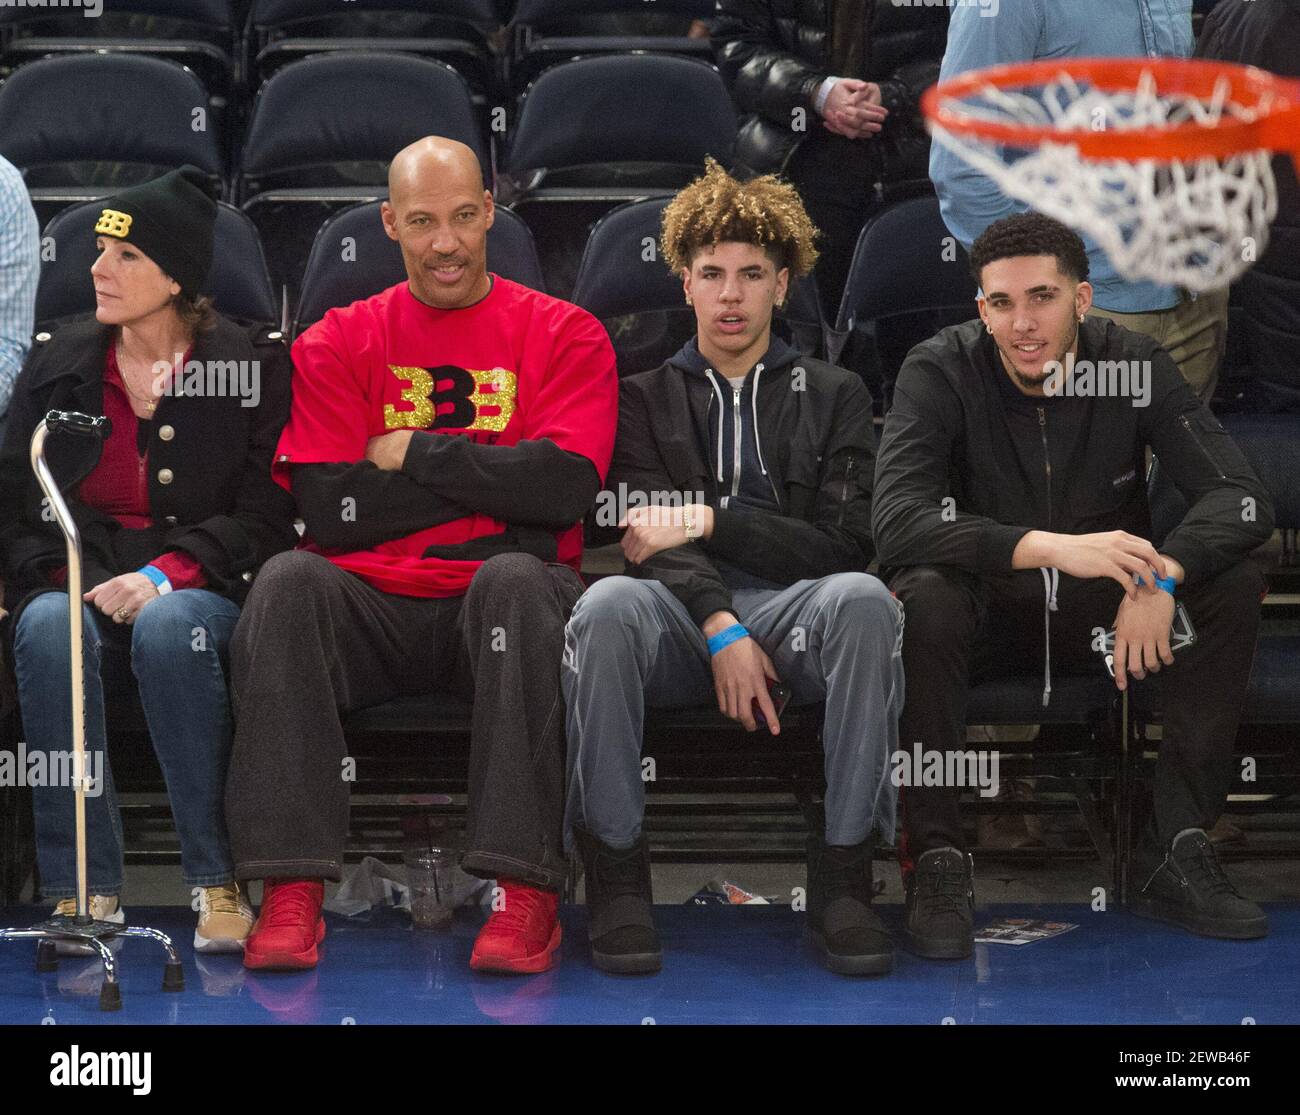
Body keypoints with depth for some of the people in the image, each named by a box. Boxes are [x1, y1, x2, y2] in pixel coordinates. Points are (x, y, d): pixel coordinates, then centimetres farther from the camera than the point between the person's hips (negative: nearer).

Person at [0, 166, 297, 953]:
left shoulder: (254, 364, 5)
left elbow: (264, 513, -1)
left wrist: (165, 576, -17)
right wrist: (65, 577, -10)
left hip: (198, 588, -2)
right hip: (80, 578, 2)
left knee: (168, 626, -38)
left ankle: (218, 881, -30)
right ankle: (85, 885, -30)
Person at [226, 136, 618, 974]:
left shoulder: (564, 335, 8)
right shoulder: (337, 345, 11)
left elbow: (566, 487, -9)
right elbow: (329, 510, -4)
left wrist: (413, 454, -4)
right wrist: (495, 473, -5)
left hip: (502, 605, -1)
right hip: (377, 606, 2)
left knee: (515, 578, -34)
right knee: (291, 581, -28)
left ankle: (527, 890, -36)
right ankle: (293, 888, -32)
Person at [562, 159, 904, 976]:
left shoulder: (834, 396, 18)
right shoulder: (646, 397, 18)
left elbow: (845, 545, 5)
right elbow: (656, 539, 2)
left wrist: (711, 522, -7)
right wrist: (721, 631, -17)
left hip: (793, 615, 0)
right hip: (683, 618, 0)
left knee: (862, 599, -35)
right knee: (608, 605, -36)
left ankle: (842, 874, -29)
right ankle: (616, 871, -26)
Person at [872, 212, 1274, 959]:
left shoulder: (1134, 365, -9)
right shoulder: (942, 371, -15)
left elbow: (1243, 499, -16)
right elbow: (896, 520, -30)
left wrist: (1163, 575, -37)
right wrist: (1049, 548, -43)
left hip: (1101, 614, 3)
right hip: (987, 613, -3)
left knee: (1234, 589, -22)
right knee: (924, 598, -35)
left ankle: (1174, 852, -18)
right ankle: (938, 861, -24)